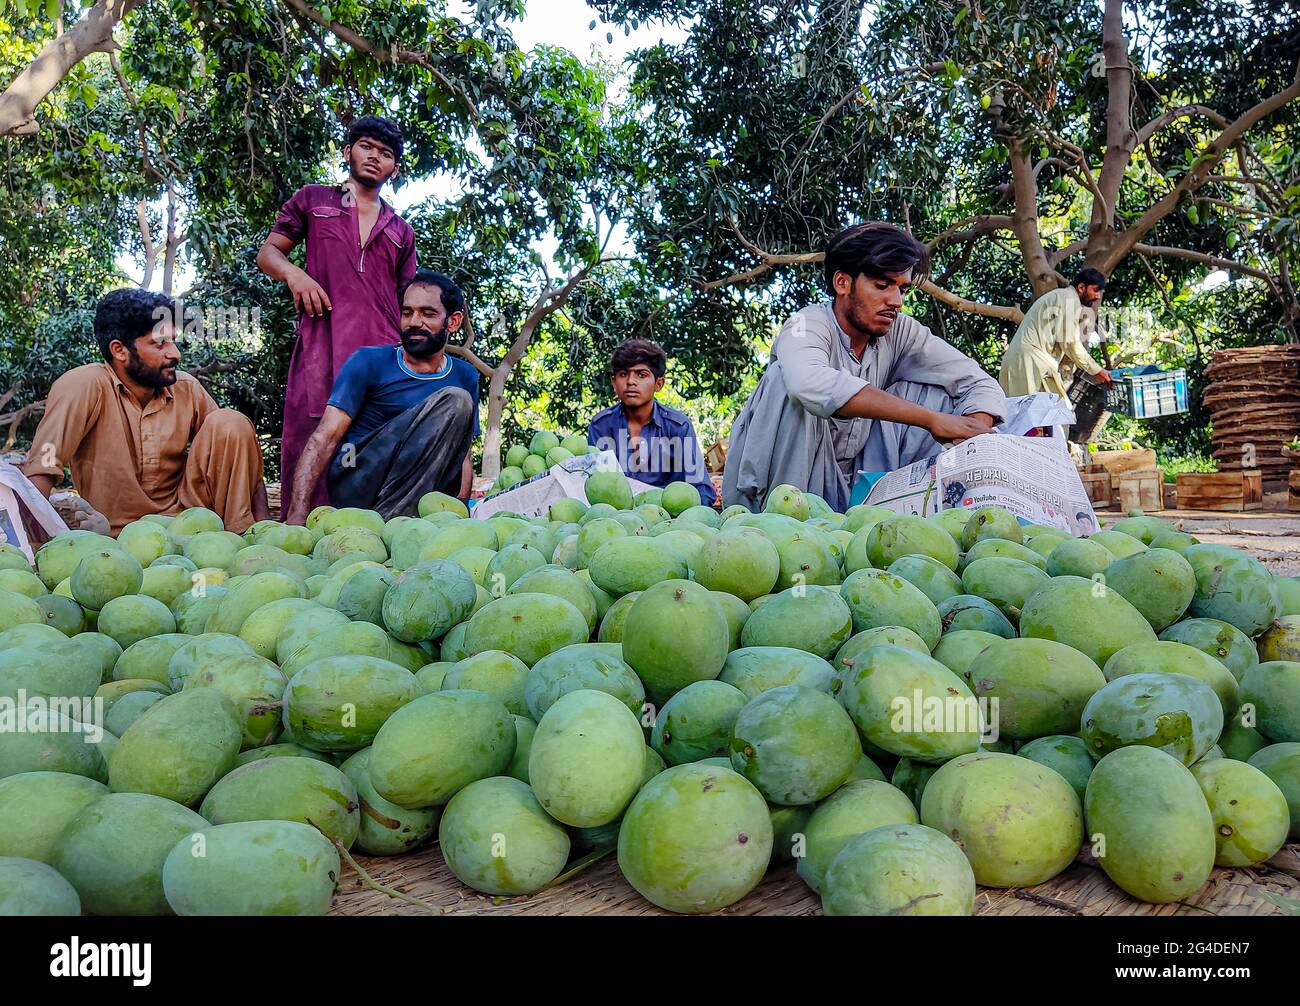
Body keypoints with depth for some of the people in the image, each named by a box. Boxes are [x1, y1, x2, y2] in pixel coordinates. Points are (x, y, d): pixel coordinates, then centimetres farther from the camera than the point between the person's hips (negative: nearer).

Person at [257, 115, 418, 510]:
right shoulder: (313, 200, 20)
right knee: (309, 446, -9)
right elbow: (267, 252, 18)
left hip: (383, 353, 2)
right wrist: (293, 273, -5)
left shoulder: (401, 232, 25)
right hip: (321, 345, -2)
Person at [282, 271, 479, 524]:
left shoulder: (465, 377, 14)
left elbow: (462, 455, 13)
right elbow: (325, 437, -6)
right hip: (354, 487, -3)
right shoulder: (370, 362, 2)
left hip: (409, 496, 4)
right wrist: (297, 513, -21)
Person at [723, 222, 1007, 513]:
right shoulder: (809, 324, -16)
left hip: (850, 488, 5)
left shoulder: (901, 332, 0)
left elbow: (979, 383, -1)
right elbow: (812, 383, -41)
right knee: (787, 380, -29)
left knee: (935, 389, -4)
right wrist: (930, 419, -40)